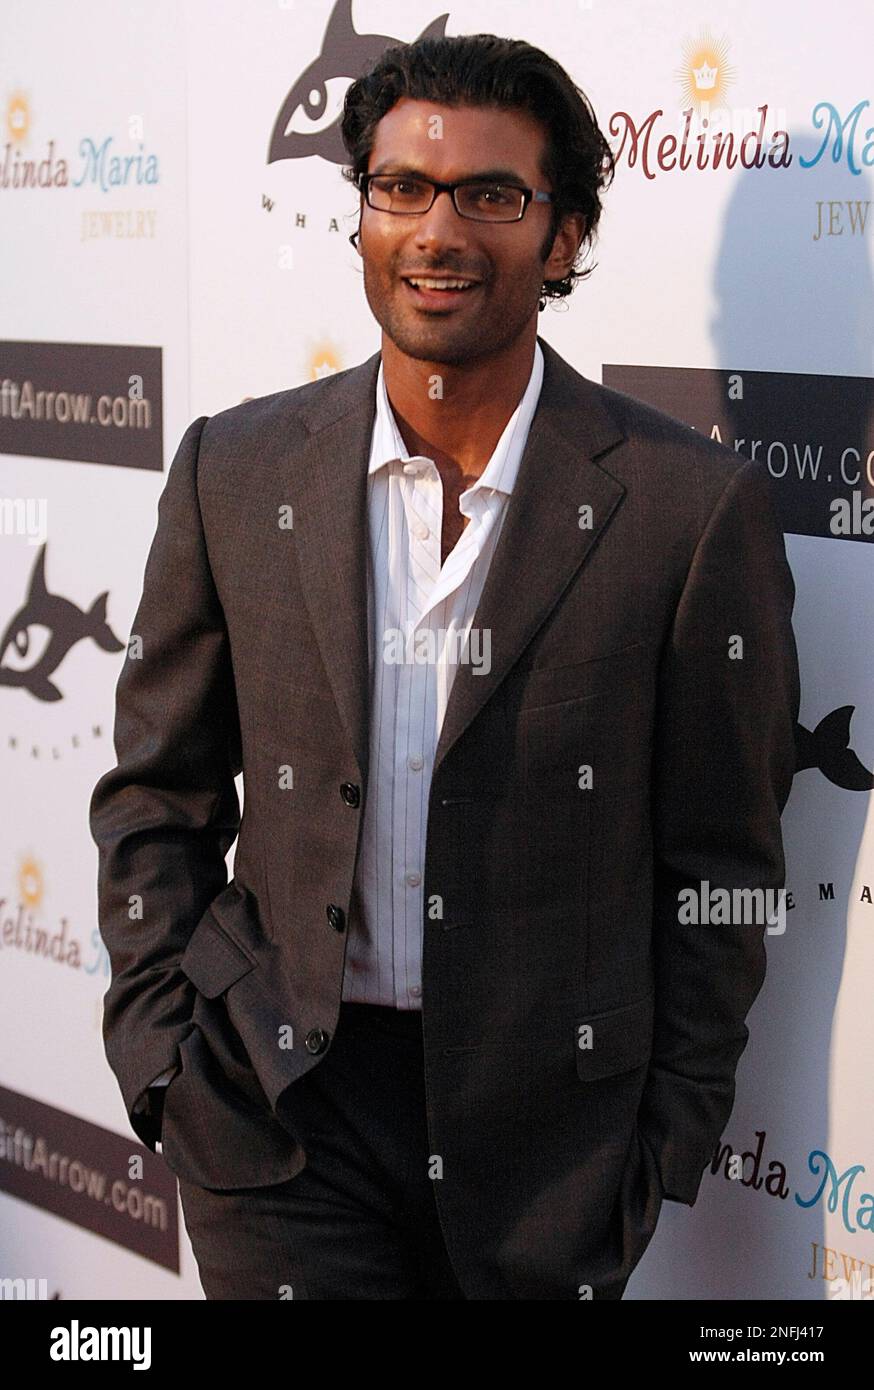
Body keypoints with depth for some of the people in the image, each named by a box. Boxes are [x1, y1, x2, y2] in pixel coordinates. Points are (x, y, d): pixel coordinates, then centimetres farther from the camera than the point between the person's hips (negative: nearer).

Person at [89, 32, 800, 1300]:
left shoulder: (698, 507, -7)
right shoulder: (236, 470, 1)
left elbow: (721, 864, -2)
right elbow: (157, 790, 9)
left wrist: (671, 1144, 0)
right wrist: (163, 1055, 2)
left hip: (552, 1125, -1)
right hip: (277, 1105, 1)